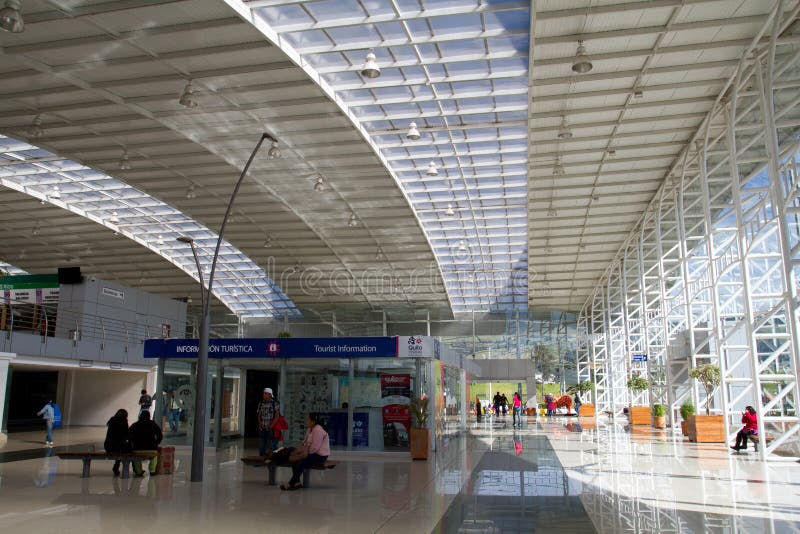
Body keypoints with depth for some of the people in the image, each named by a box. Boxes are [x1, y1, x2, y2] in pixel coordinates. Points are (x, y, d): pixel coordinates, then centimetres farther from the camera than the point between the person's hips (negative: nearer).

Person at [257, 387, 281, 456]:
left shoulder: (275, 403, -7)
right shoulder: (261, 403, 9)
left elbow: (277, 416, -9)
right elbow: (259, 415, 14)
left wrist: (271, 426, -14)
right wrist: (260, 425, 2)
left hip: (271, 429, -5)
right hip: (262, 429, 5)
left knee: (272, 446, -2)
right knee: (261, 446, 11)